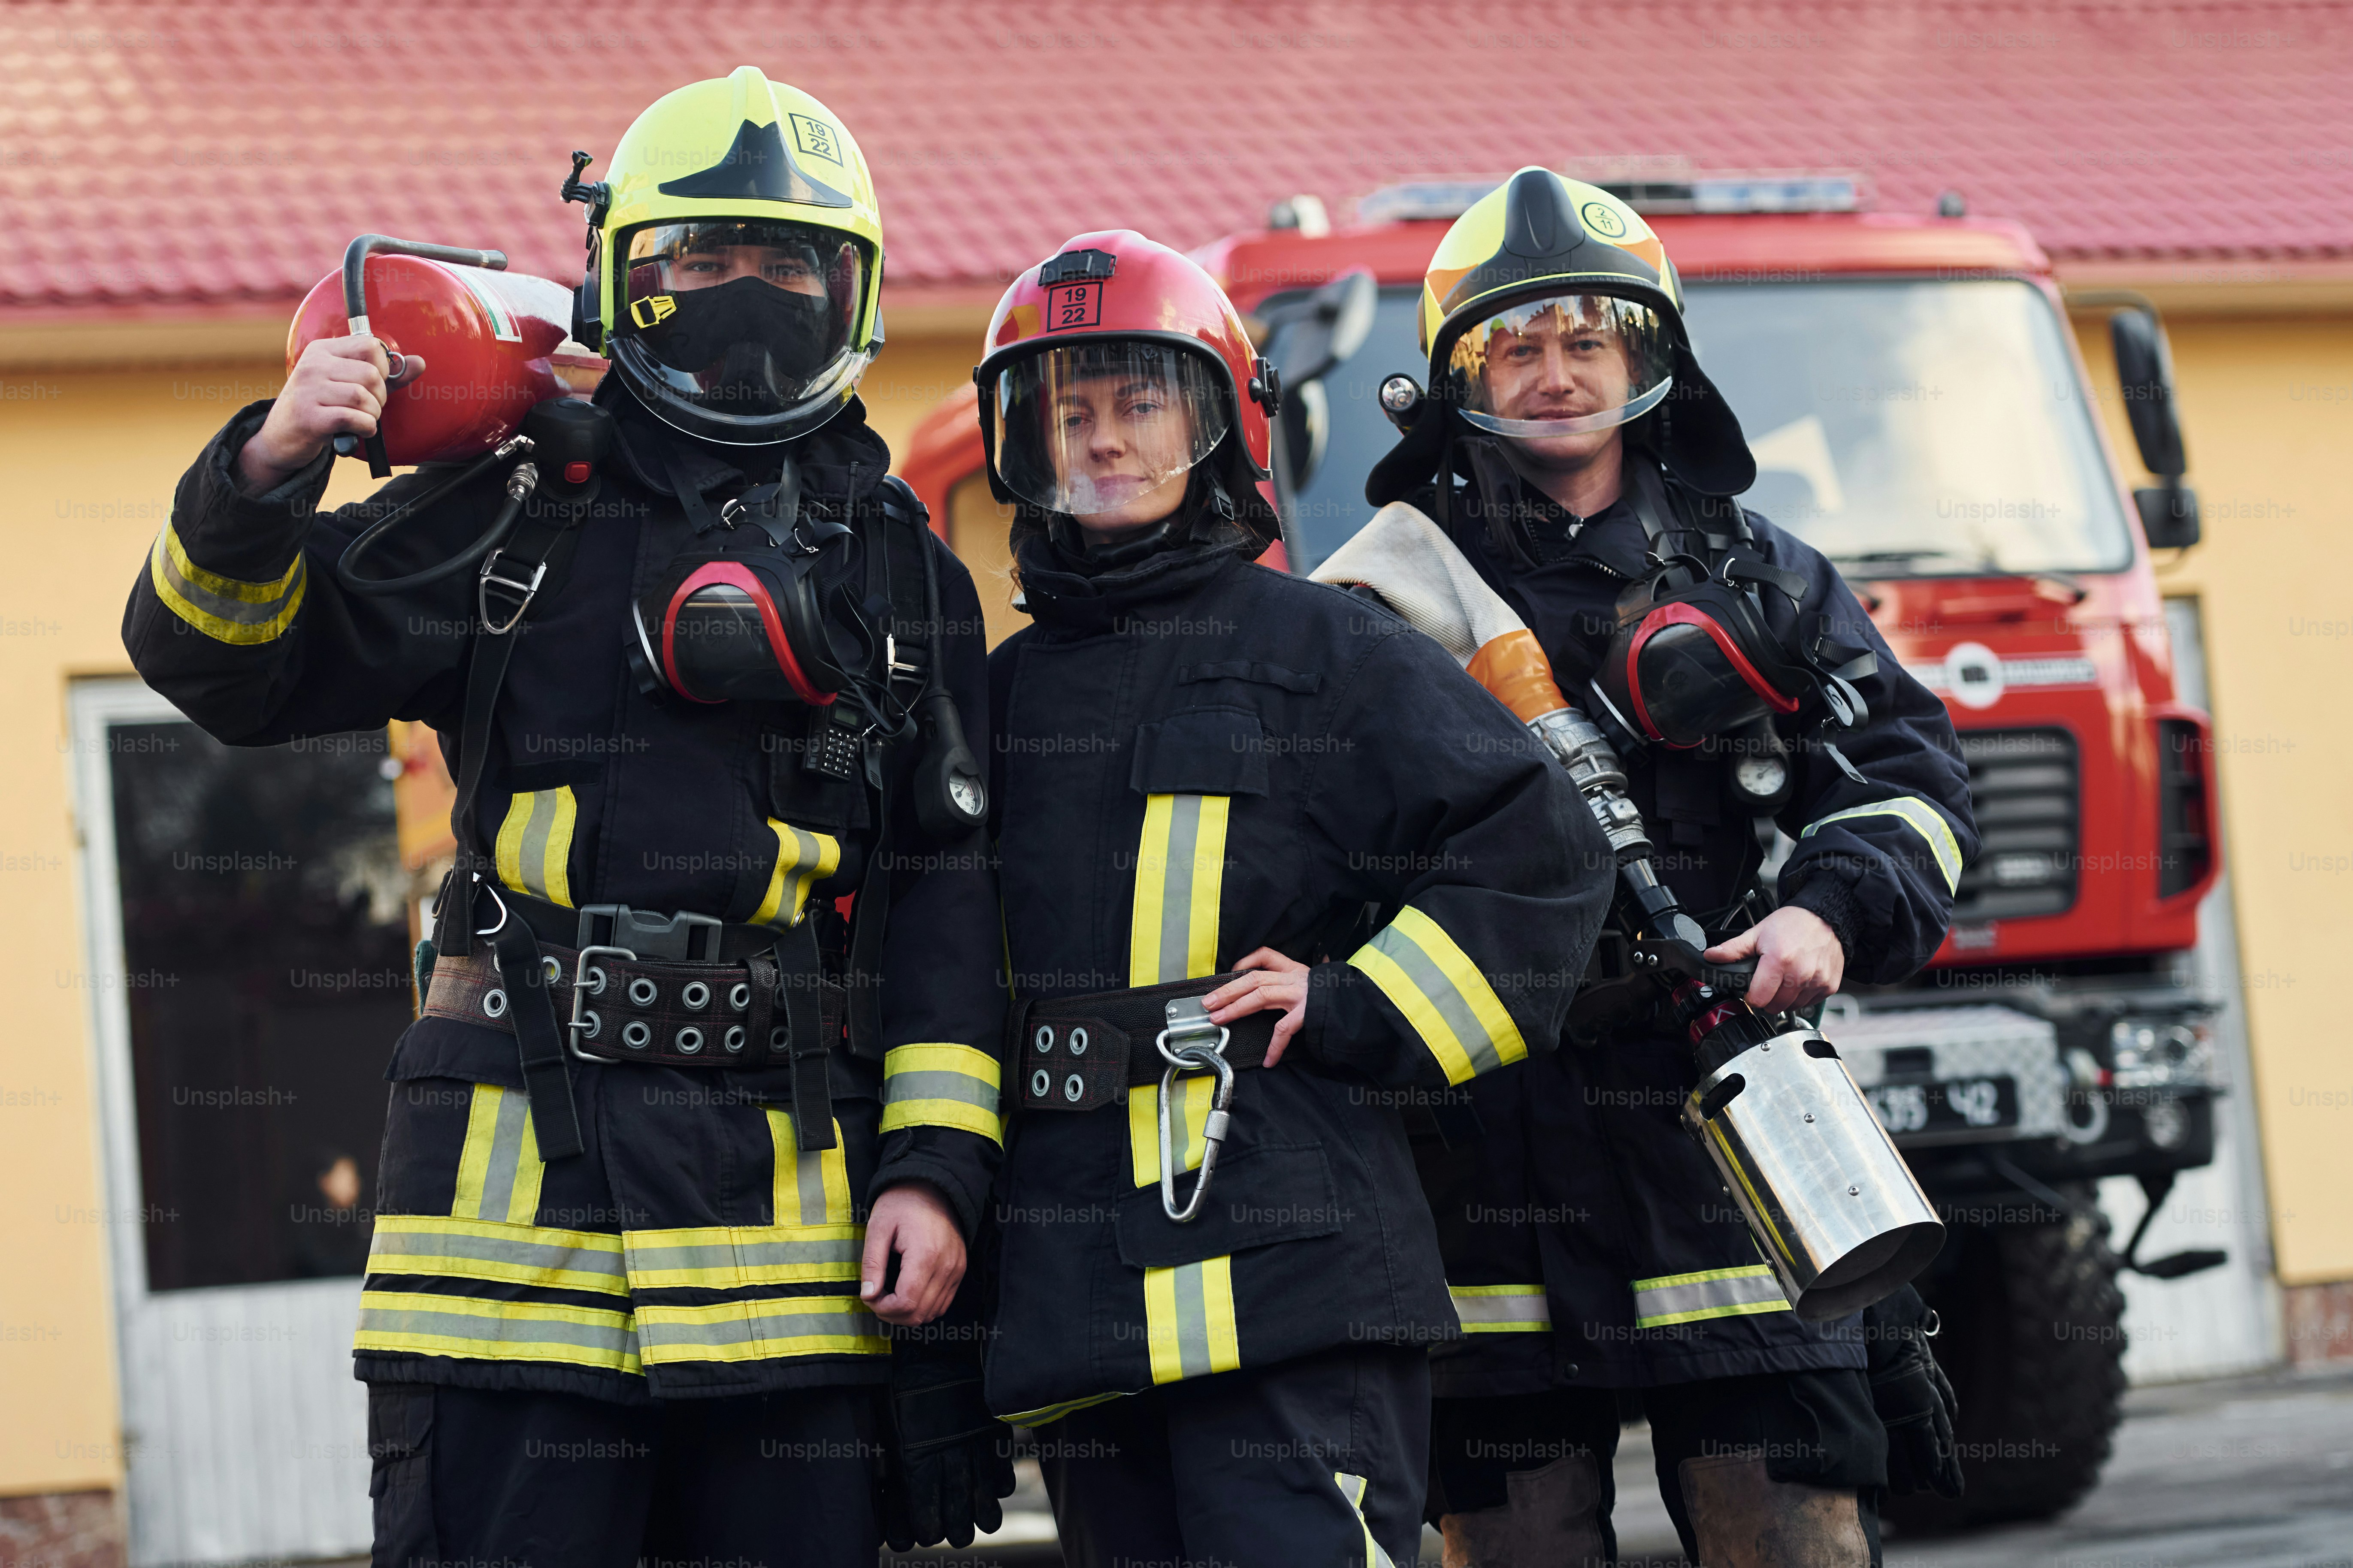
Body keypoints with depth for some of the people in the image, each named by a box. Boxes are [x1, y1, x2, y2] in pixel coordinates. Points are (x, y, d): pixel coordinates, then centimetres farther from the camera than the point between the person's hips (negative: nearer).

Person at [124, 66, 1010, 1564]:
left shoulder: (905, 570, 14)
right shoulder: (511, 515, 8)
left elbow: (951, 884, 10)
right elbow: (223, 665, 4)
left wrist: (937, 1164, 1)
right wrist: (268, 474, -16)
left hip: (796, 1201, 2)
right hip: (522, 1185, -2)